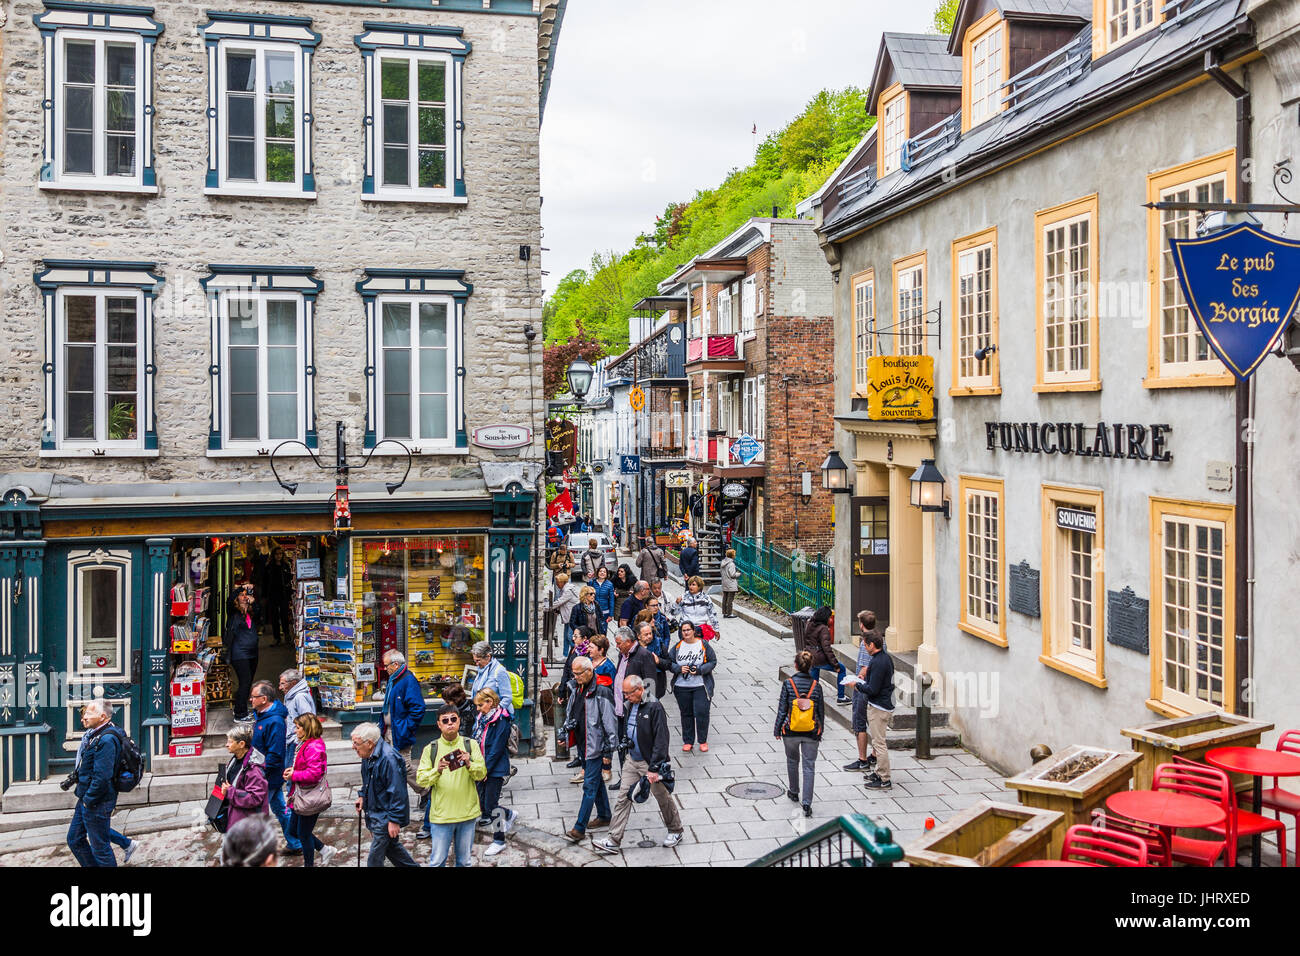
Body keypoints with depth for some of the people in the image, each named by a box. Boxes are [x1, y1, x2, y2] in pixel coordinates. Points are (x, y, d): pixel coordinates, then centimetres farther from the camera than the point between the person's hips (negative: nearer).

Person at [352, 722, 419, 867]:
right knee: (391, 846, 21)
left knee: (375, 858, -3)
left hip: (385, 816, -9)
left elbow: (397, 792, -25)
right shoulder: (368, 756, 4)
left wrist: (394, 820, -23)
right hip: (373, 811, 9)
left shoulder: (388, 758, -26)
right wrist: (362, 796, 9)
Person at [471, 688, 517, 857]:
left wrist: (485, 769, -18)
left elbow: (497, 749, -18)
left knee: (491, 804, -2)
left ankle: (499, 841, 13)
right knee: (481, 804, 12)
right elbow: (476, 741, 12)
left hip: (496, 769, -8)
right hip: (483, 768, 8)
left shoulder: (501, 721, -17)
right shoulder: (481, 718, 8)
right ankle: (509, 815, 38)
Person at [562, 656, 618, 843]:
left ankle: (579, 828, -6)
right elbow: (570, 715, 22)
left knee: (590, 785, -7)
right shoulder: (577, 690, 7)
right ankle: (604, 817, 33)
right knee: (596, 781, 19)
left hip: (596, 746, -8)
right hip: (583, 745, 8)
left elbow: (610, 722, -16)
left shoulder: (601, 693, -18)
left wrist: (609, 750, -14)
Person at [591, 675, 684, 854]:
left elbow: (661, 739, -23)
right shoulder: (631, 705, 3)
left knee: (663, 798, 10)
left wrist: (654, 768, -24)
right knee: (623, 799, 4)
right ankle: (613, 841, 7)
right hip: (632, 760, 7)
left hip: (650, 762, -7)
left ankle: (676, 831, 32)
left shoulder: (654, 707, -21)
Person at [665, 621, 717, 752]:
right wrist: (679, 669, -12)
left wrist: (699, 670, -15)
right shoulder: (677, 646, 6)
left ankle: (703, 741, 10)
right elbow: (669, 662, 7)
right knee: (686, 714, 8)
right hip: (682, 686, 3)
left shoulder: (704, 644, -1)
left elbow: (713, 661, -2)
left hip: (701, 686, -3)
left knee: (701, 713, -6)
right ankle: (687, 741, 19)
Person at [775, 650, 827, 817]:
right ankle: (807, 803, -2)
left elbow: (782, 709, -7)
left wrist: (777, 730, 4)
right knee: (809, 766, 5)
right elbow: (821, 710, 2)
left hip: (791, 732, 0)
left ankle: (794, 792, 39)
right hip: (811, 734, 0)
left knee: (792, 760, 23)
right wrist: (820, 731, 15)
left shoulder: (788, 684, -11)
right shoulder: (816, 685, -6)